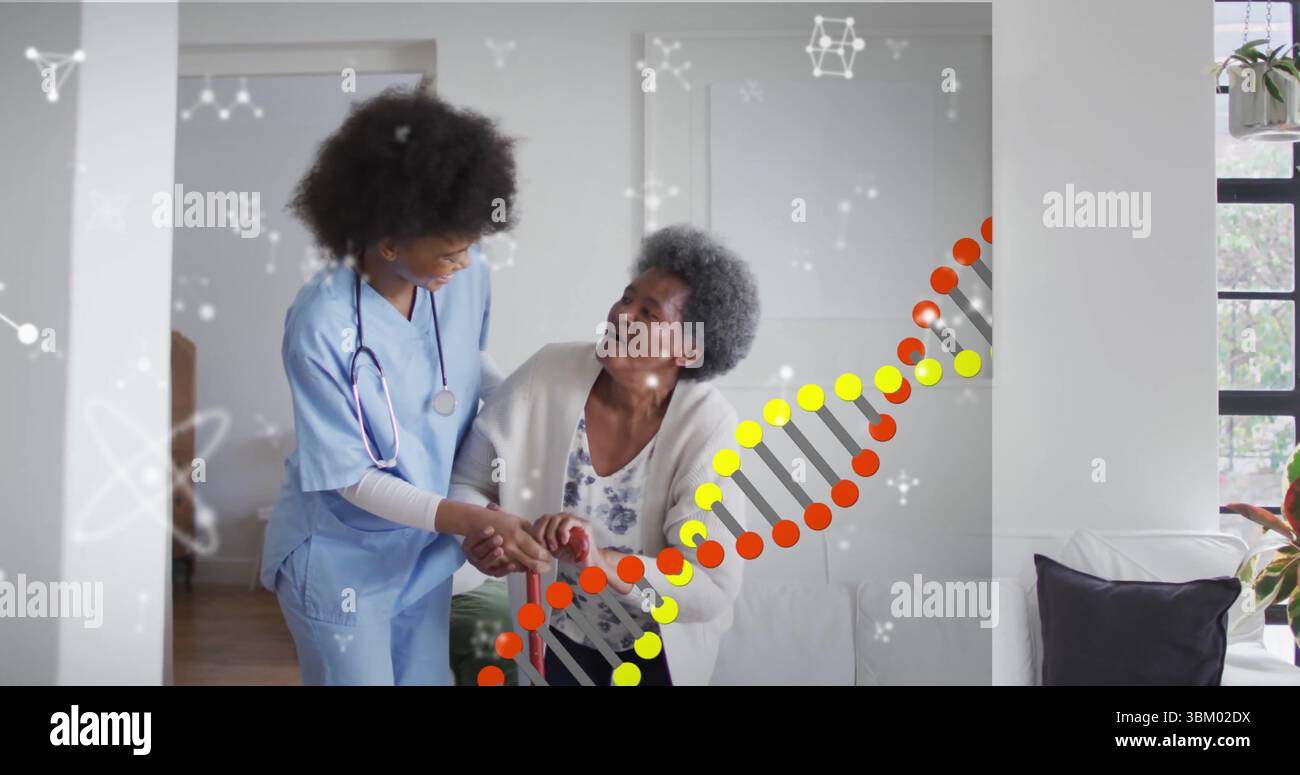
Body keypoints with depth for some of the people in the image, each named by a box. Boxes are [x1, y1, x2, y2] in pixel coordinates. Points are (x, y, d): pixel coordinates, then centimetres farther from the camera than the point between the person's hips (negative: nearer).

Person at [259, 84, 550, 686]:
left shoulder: (468, 279, -12)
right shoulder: (322, 323, -26)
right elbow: (352, 478, -20)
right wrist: (471, 520, -28)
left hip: (426, 550, 5)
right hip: (341, 561, -5)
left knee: (427, 675, 17)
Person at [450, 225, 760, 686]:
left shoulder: (707, 425, -26)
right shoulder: (548, 374, -21)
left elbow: (713, 591, -30)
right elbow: (465, 482, -11)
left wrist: (602, 563, -43)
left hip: (660, 644, -2)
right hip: (558, 629, 2)